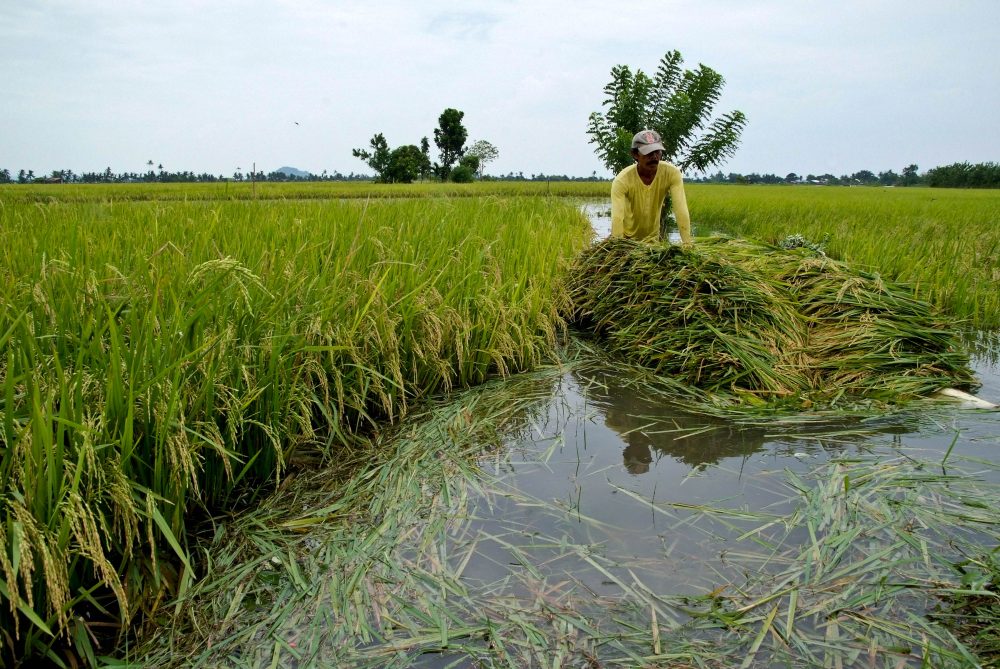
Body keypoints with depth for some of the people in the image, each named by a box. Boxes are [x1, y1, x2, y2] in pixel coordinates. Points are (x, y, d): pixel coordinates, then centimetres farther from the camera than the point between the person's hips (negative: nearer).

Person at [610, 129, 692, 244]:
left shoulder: (672, 173, -20)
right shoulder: (621, 181, -27)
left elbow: (681, 211, -26)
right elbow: (617, 218, -36)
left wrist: (687, 244, -35)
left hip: (653, 238, 2)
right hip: (627, 238, -2)